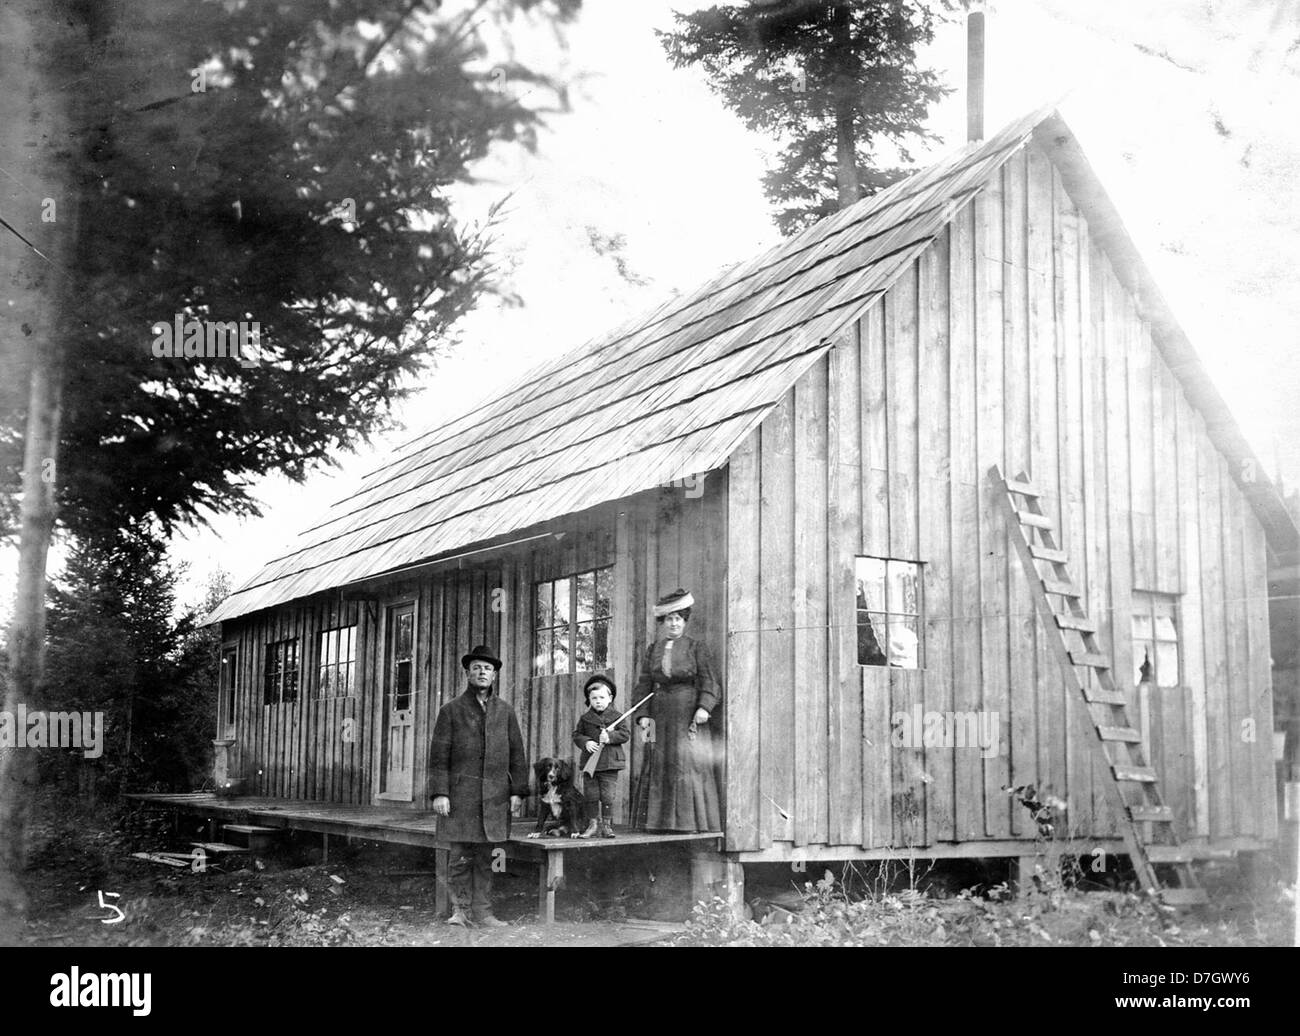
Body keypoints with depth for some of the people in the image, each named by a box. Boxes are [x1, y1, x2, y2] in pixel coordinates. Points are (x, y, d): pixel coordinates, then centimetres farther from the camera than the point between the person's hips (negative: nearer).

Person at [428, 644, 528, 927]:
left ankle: (482, 911, 11)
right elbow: (439, 755, 0)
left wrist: (518, 791, 3)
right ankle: (460, 909, 9)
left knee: (485, 856, 6)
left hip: (495, 796, 2)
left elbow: (516, 754, 11)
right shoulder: (451, 710, 4)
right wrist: (439, 793, -8)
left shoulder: (505, 711, 12)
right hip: (460, 794, -2)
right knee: (460, 855, -1)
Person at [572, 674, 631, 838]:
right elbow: (576, 735, 9)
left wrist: (610, 736, -18)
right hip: (590, 762, 2)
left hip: (610, 763, -2)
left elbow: (625, 734, -2)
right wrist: (586, 742, -11)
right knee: (590, 795, 4)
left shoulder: (616, 716, 2)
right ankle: (593, 825, 15)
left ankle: (606, 825, 10)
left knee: (607, 795, -1)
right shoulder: (585, 718, 7)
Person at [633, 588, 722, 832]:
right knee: (662, 765, 0)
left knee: (691, 763, -7)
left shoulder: (697, 648, 5)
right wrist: (643, 714, -2)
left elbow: (709, 680, -4)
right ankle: (663, 821, 3)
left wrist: (704, 707, -18)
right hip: (662, 715, 3)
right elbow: (644, 683, 10)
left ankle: (694, 820, -4)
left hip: (689, 714, -3)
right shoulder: (653, 650, 14)